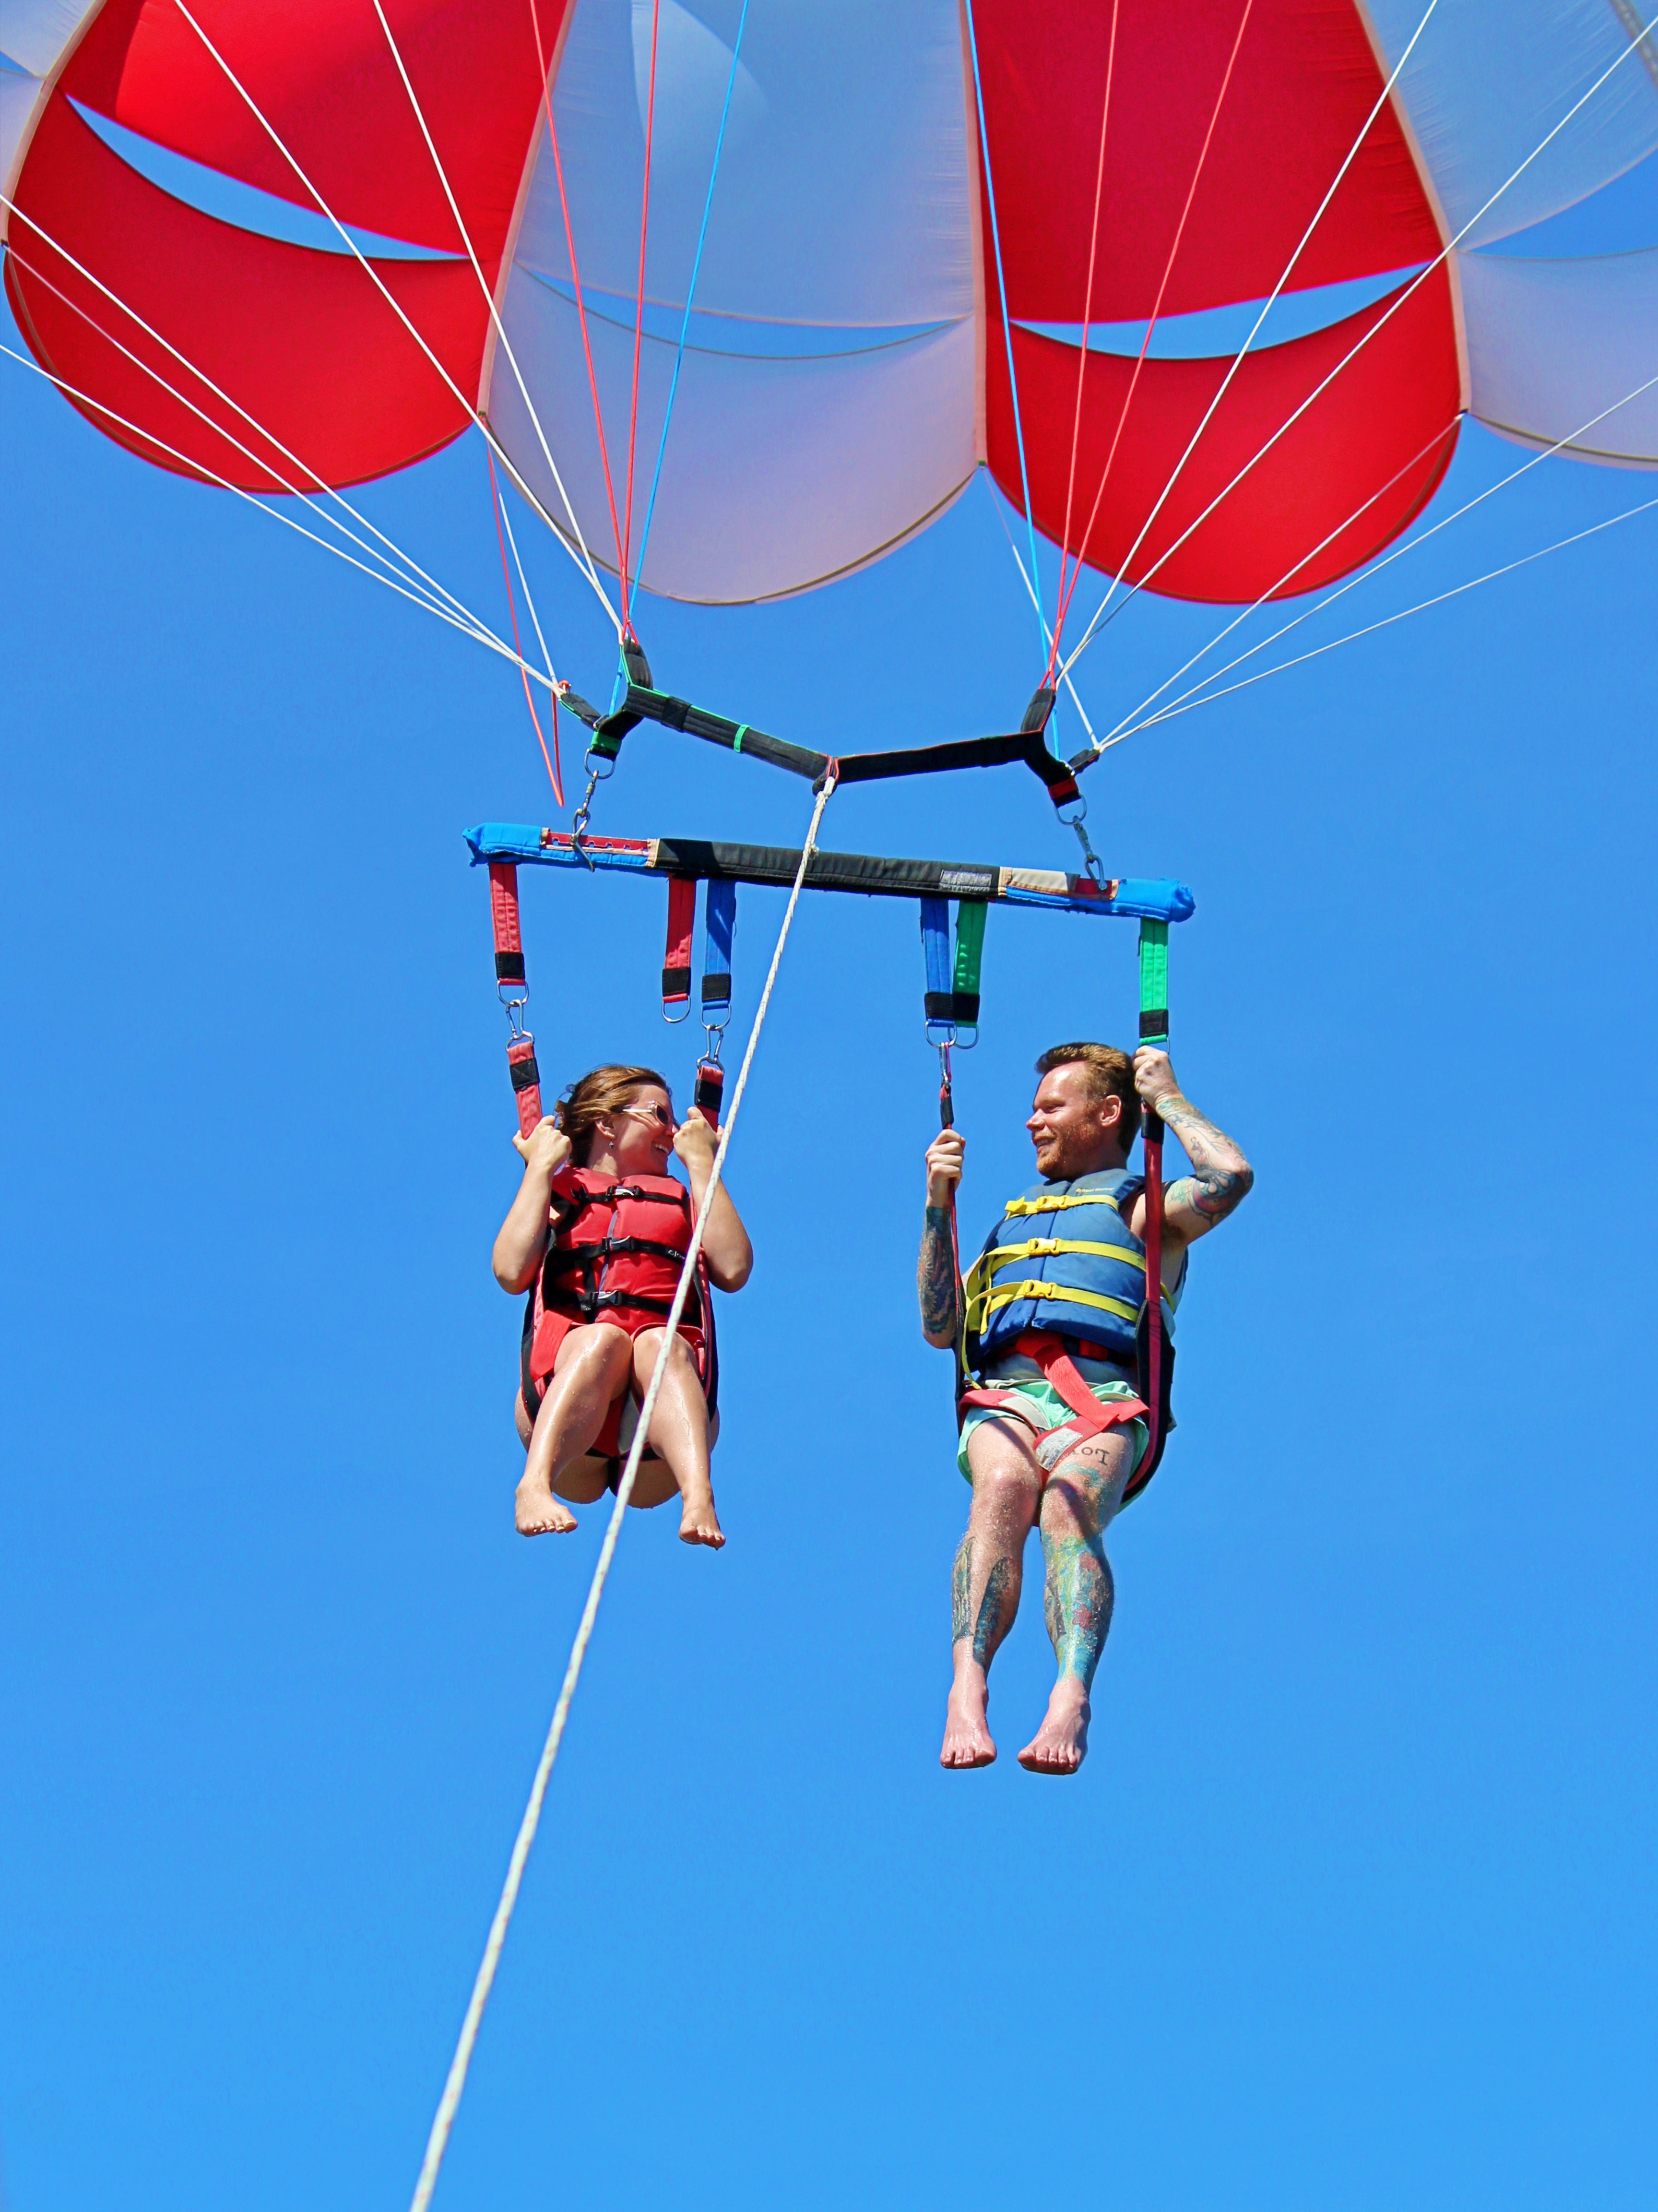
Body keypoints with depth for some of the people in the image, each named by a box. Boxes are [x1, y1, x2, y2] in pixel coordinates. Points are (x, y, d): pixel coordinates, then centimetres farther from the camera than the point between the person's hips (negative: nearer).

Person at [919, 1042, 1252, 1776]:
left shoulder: (1144, 1208, 23)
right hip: (1005, 1393, 3)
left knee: (1069, 1507, -35)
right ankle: (967, 1688, -49)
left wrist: (1167, 1096, 13)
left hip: (1103, 1396, -2)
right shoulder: (1012, 1221, 37)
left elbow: (1232, 1176, -1)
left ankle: (1070, 1701, -53)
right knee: (1002, 1490, -33)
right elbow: (941, 1329, 26)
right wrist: (938, 1207, 20)